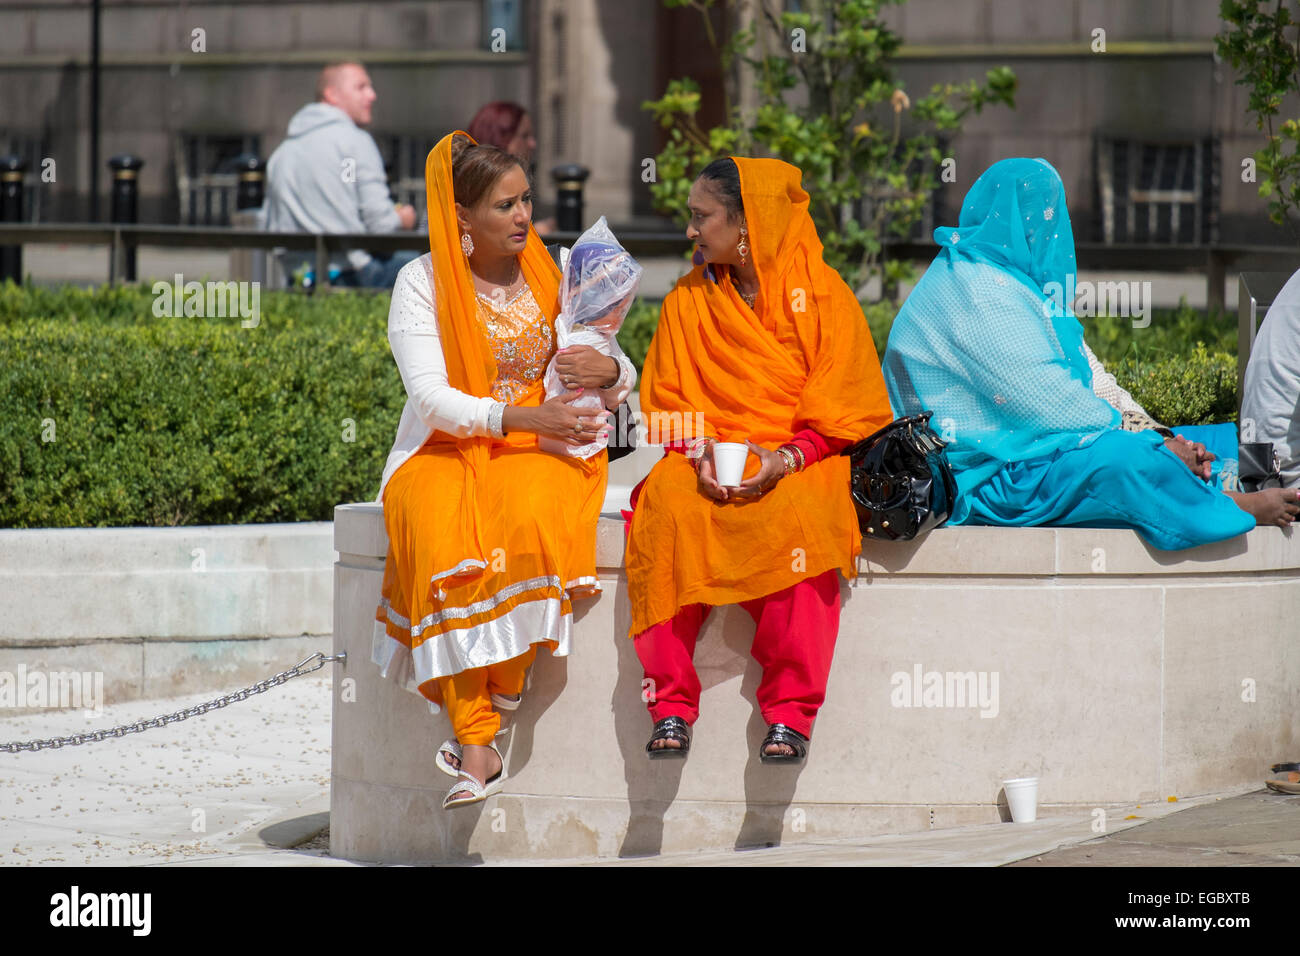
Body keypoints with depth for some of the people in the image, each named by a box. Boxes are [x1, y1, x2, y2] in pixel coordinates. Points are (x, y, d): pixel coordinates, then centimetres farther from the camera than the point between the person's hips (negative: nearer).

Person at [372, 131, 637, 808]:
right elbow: (431, 398, -10)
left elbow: (623, 380, 13)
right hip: (445, 450, -2)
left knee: (531, 520, -35)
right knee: (445, 541, -34)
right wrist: (521, 417, -23)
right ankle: (478, 747, -35)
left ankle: (499, 698, -23)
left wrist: (608, 370, -12)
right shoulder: (422, 283, 0)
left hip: (539, 448, 2)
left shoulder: (551, 275, 9)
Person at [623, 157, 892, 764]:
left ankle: (790, 711, -33)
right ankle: (672, 706, -30)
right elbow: (666, 405, 11)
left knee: (796, 514, -37)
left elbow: (845, 410, -2)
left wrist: (785, 460, -19)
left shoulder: (822, 294, 0)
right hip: (708, 458, 3)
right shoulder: (688, 301, 11)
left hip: (802, 461, -3)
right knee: (664, 504, -32)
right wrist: (699, 455, -11)